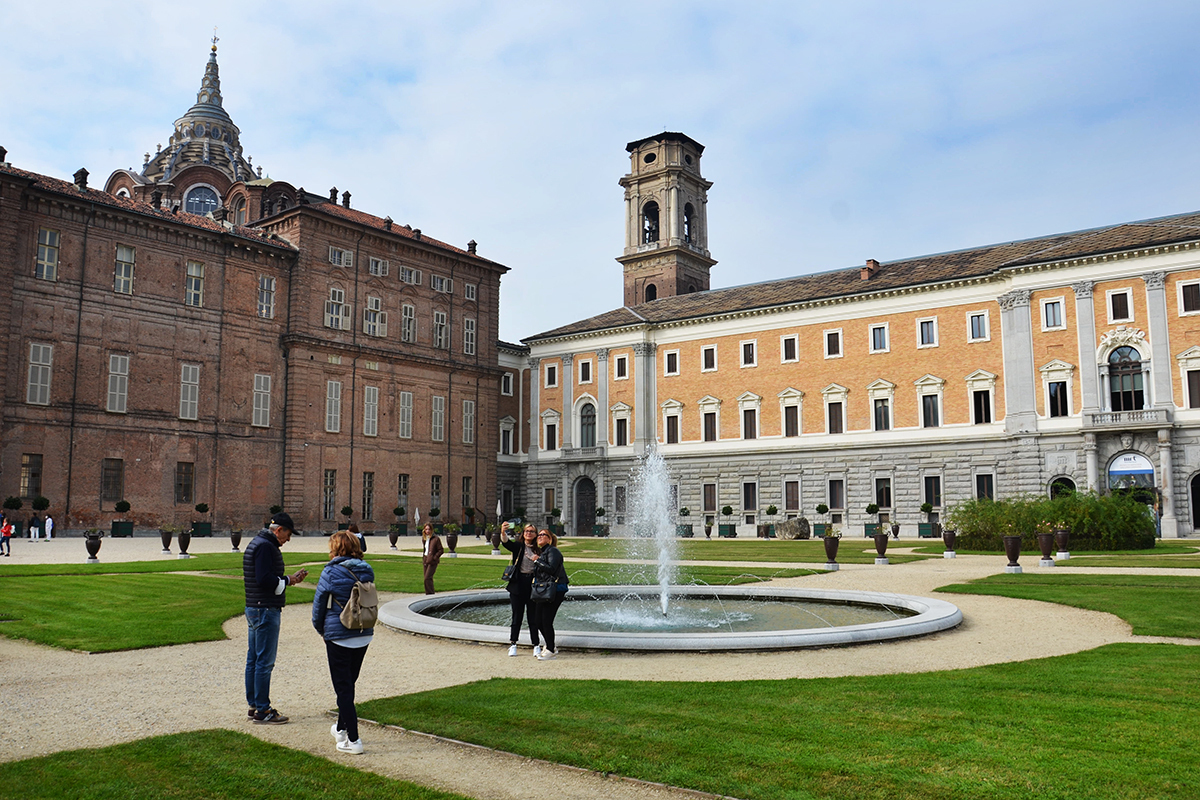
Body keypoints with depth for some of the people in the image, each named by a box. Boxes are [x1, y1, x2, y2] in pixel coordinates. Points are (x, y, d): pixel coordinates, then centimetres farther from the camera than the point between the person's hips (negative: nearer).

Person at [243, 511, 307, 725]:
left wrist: (289, 579, 9)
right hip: (266, 610, -11)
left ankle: (253, 706, 22)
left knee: (253, 660, 14)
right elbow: (264, 579, -24)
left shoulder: (255, 544, 17)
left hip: (254, 609, 11)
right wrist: (288, 580, -10)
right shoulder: (266, 546, -16)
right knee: (264, 661, -5)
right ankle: (262, 711, 1)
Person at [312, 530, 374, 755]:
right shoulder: (367, 571, 3)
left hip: (338, 636, -6)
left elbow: (319, 604, -5)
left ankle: (353, 740, 1)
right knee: (349, 683, 21)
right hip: (364, 635, 6)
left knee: (343, 687, 1)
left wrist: (321, 628, 13)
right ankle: (341, 728, 35)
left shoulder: (331, 572, -14)